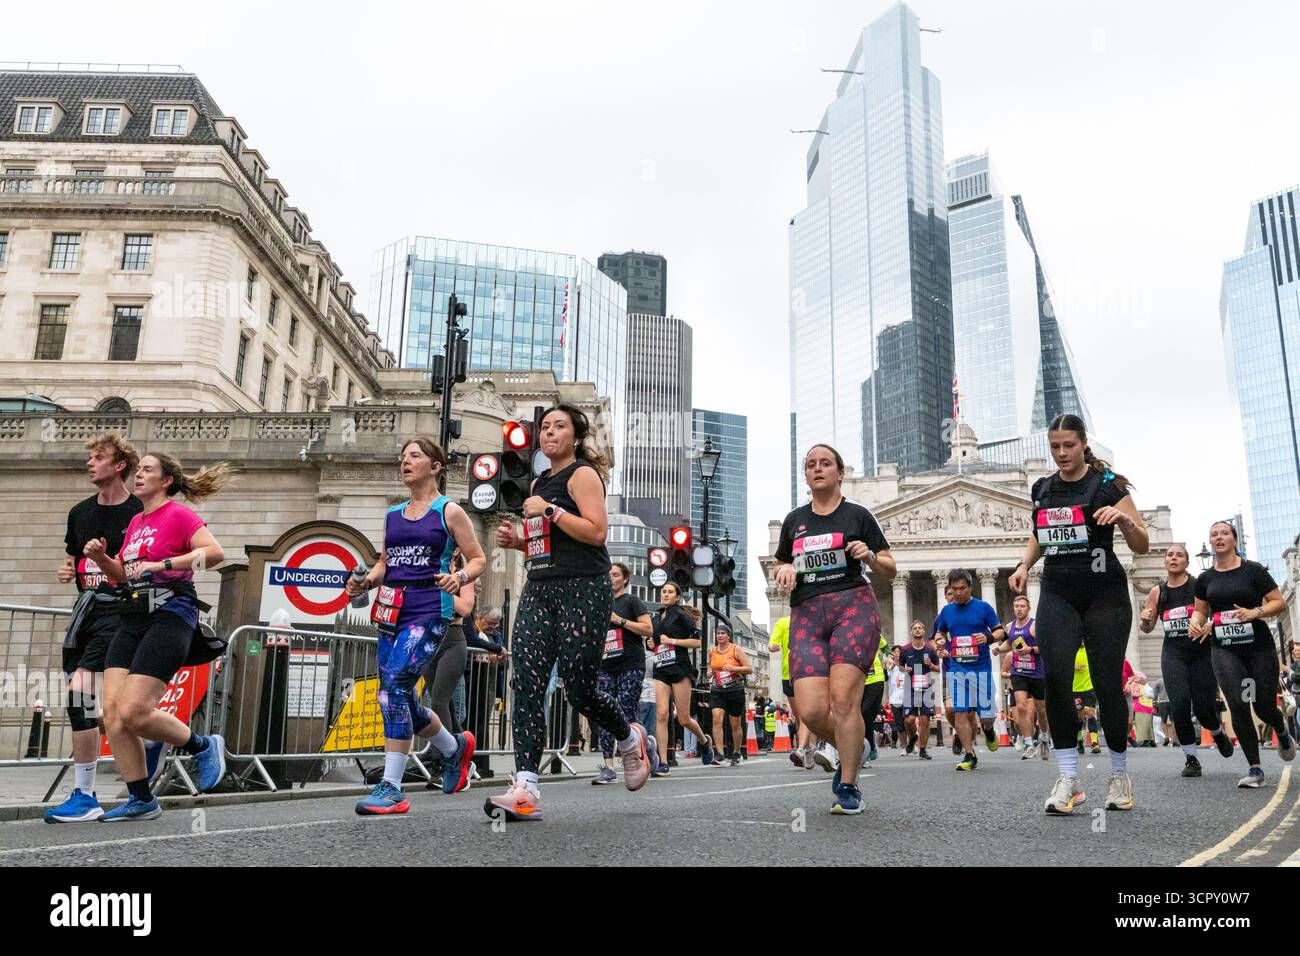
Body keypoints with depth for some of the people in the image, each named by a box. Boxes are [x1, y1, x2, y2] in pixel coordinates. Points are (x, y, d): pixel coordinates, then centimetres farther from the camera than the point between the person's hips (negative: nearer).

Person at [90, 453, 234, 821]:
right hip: (133, 620, 8)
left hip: (169, 615, -8)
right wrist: (101, 558, 9)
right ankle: (141, 801, 8)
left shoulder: (178, 514, -4)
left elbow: (215, 552, -19)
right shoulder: (135, 522, 20)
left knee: (133, 712, -14)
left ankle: (204, 747, 10)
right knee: (112, 711, -1)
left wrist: (163, 564, -21)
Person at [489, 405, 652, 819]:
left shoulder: (583, 474, -2)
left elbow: (596, 532, -15)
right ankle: (525, 788, -9)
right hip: (539, 589, 7)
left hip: (583, 591, -7)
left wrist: (549, 510, -16)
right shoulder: (540, 482, 21)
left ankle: (630, 738, 28)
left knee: (579, 688, -3)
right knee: (526, 686, -7)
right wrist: (518, 541, 11)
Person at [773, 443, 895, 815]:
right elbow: (782, 566, 28)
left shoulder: (857, 515, 8)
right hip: (806, 613, 3)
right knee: (811, 710, -10)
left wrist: (870, 556, -10)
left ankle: (848, 787, -1)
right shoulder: (794, 520, 19)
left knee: (843, 698, -17)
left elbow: (890, 569, 11)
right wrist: (784, 571, 5)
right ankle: (851, 752, 21)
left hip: (853, 605, -3)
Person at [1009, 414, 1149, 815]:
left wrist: (1125, 519, -24)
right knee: (1055, 675, -15)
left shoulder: (1107, 485, -2)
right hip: (1057, 595, 3)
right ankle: (1068, 779, -11)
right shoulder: (1042, 489, 10)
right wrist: (1024, 565, 9)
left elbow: (1142, 546, -4)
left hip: (1104, 594, -3)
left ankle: (1120, 775, 20)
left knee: (1107, 681, -1)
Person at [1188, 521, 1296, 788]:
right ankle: (1255, 768, -4)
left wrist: (1255, 612, -19)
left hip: (1259, 647, -2)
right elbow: (1201, 610, 19)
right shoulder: (1205, 579, 8)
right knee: (1238, 705, -14)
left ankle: (1283, 732, 42)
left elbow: (1279, 603, -2)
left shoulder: (1253, 570, -2)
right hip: (1224, 649, 2)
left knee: (1264, 707, 4)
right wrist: (1195, 623, -3)